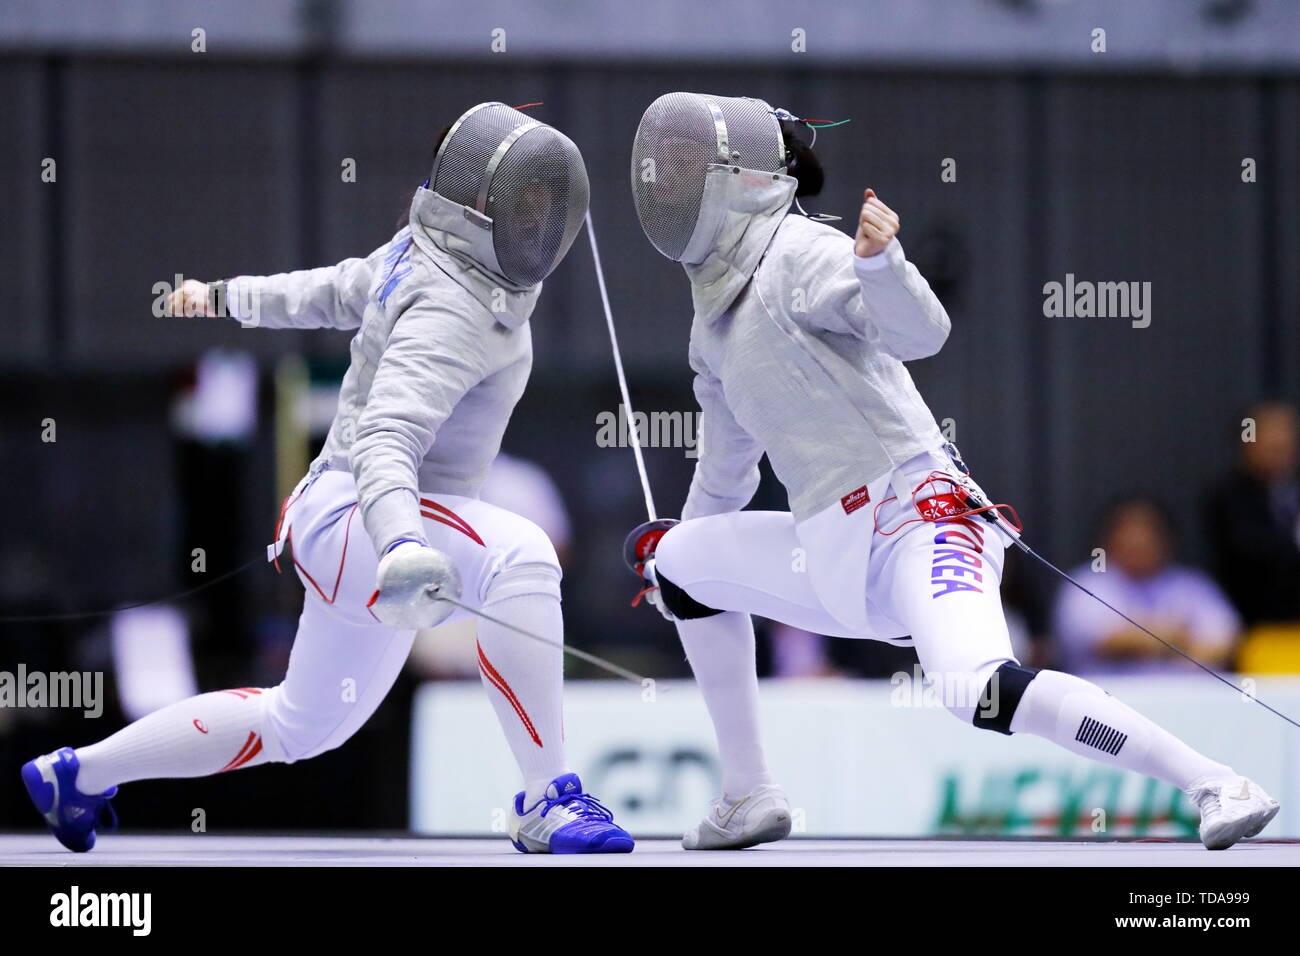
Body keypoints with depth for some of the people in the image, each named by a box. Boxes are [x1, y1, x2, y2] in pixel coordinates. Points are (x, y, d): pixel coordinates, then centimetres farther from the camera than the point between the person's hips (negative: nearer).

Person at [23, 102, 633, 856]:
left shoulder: (422, 254, 2)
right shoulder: (451, 311, -26)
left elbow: (340, 290, 19)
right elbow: (383, 440, -37)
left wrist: (232, 298, 34)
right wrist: (401, 548, -54)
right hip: (355, 524, -10)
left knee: (303, 724, 26)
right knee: (519, 553, -37)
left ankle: (77, 775, 37)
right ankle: (550, 801, -35)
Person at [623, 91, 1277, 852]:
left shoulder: (798, 255, -7)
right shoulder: (718, 317, 19)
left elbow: (921, 331, -25)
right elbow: (730, 456, 36)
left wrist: (878, 260, -45)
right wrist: (682, 537, 52)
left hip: (914, 512, -9)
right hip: (837, 557, 9)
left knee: (981, 689, -33)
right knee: (680, 560, 19)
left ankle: (1217, 786, -32)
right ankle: (750, 794, 22)